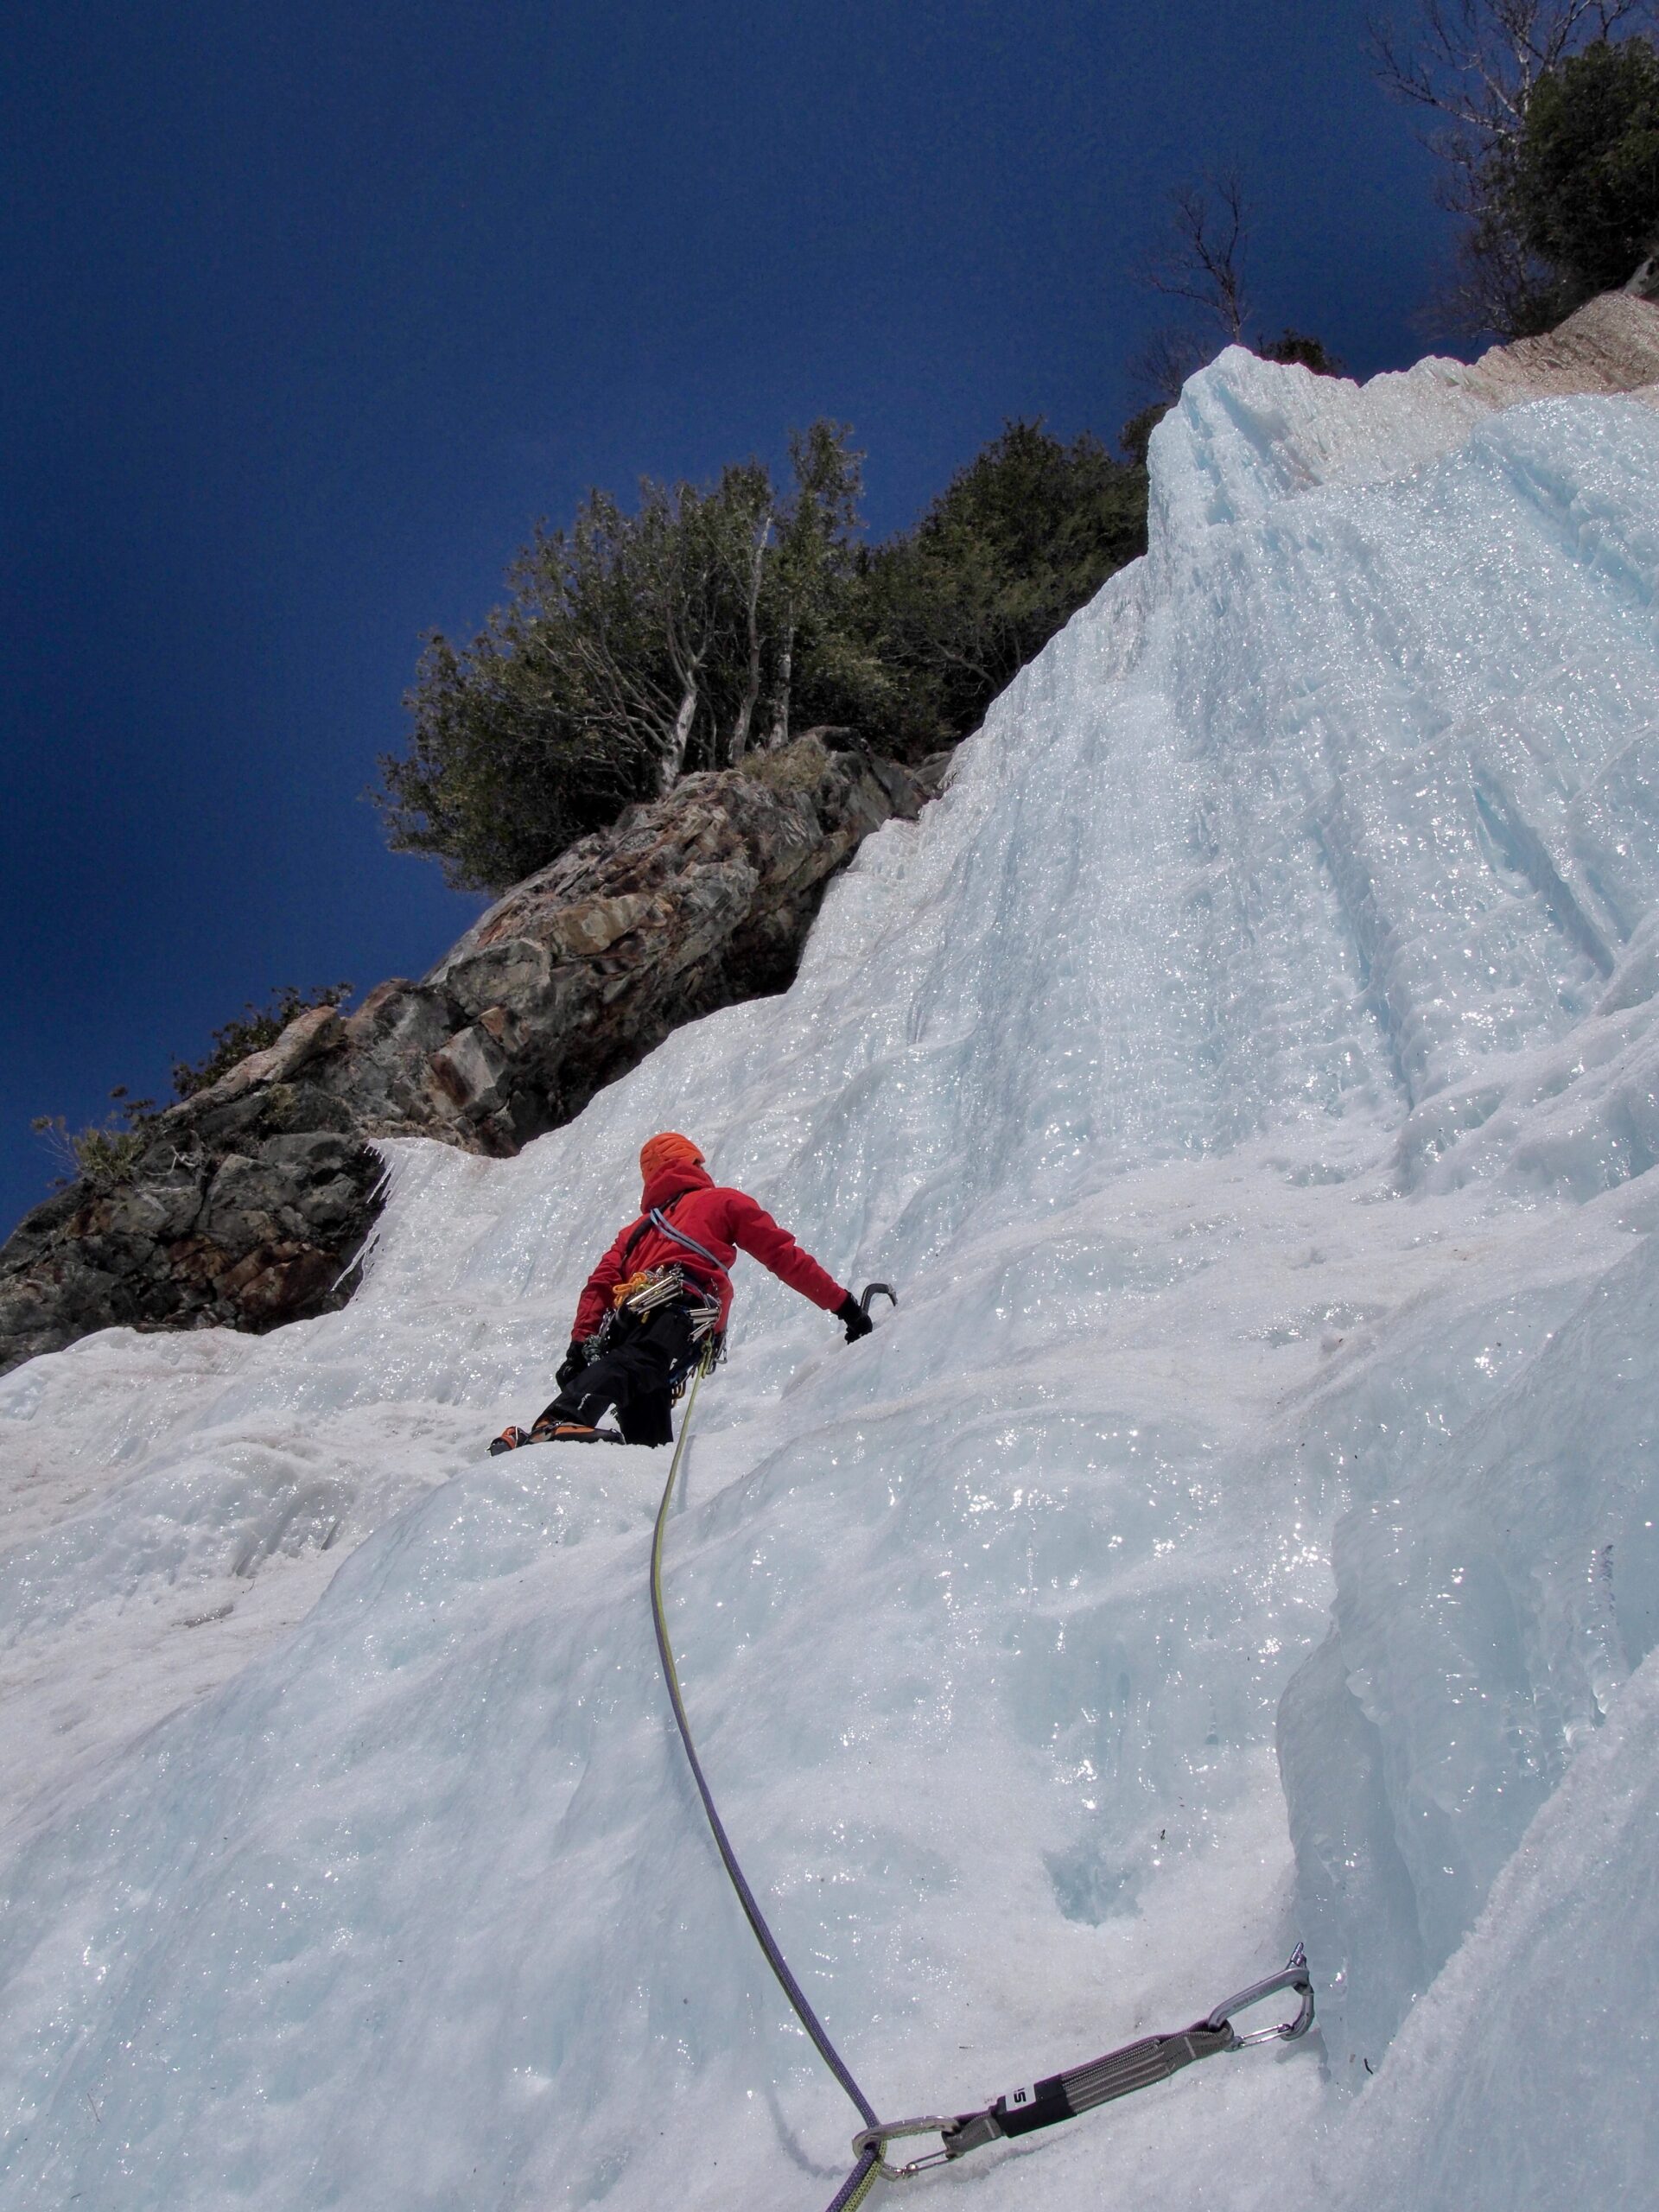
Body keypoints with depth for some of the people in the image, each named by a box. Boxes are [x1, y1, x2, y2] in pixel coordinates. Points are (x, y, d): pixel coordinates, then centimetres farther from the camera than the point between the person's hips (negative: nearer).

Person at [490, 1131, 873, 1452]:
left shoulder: (637, 1228, 39)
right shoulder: (725, 1202, 27)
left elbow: (601, 1283, 23)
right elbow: (783, 1255, 20)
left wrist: (579, 1346, 15)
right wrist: (843, 1304, 23)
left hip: (628, 1314, 6)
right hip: (680, 1308, -6)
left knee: (648, 1440, 3)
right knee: (637, 1364, -32)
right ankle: (557, 1424, -57)